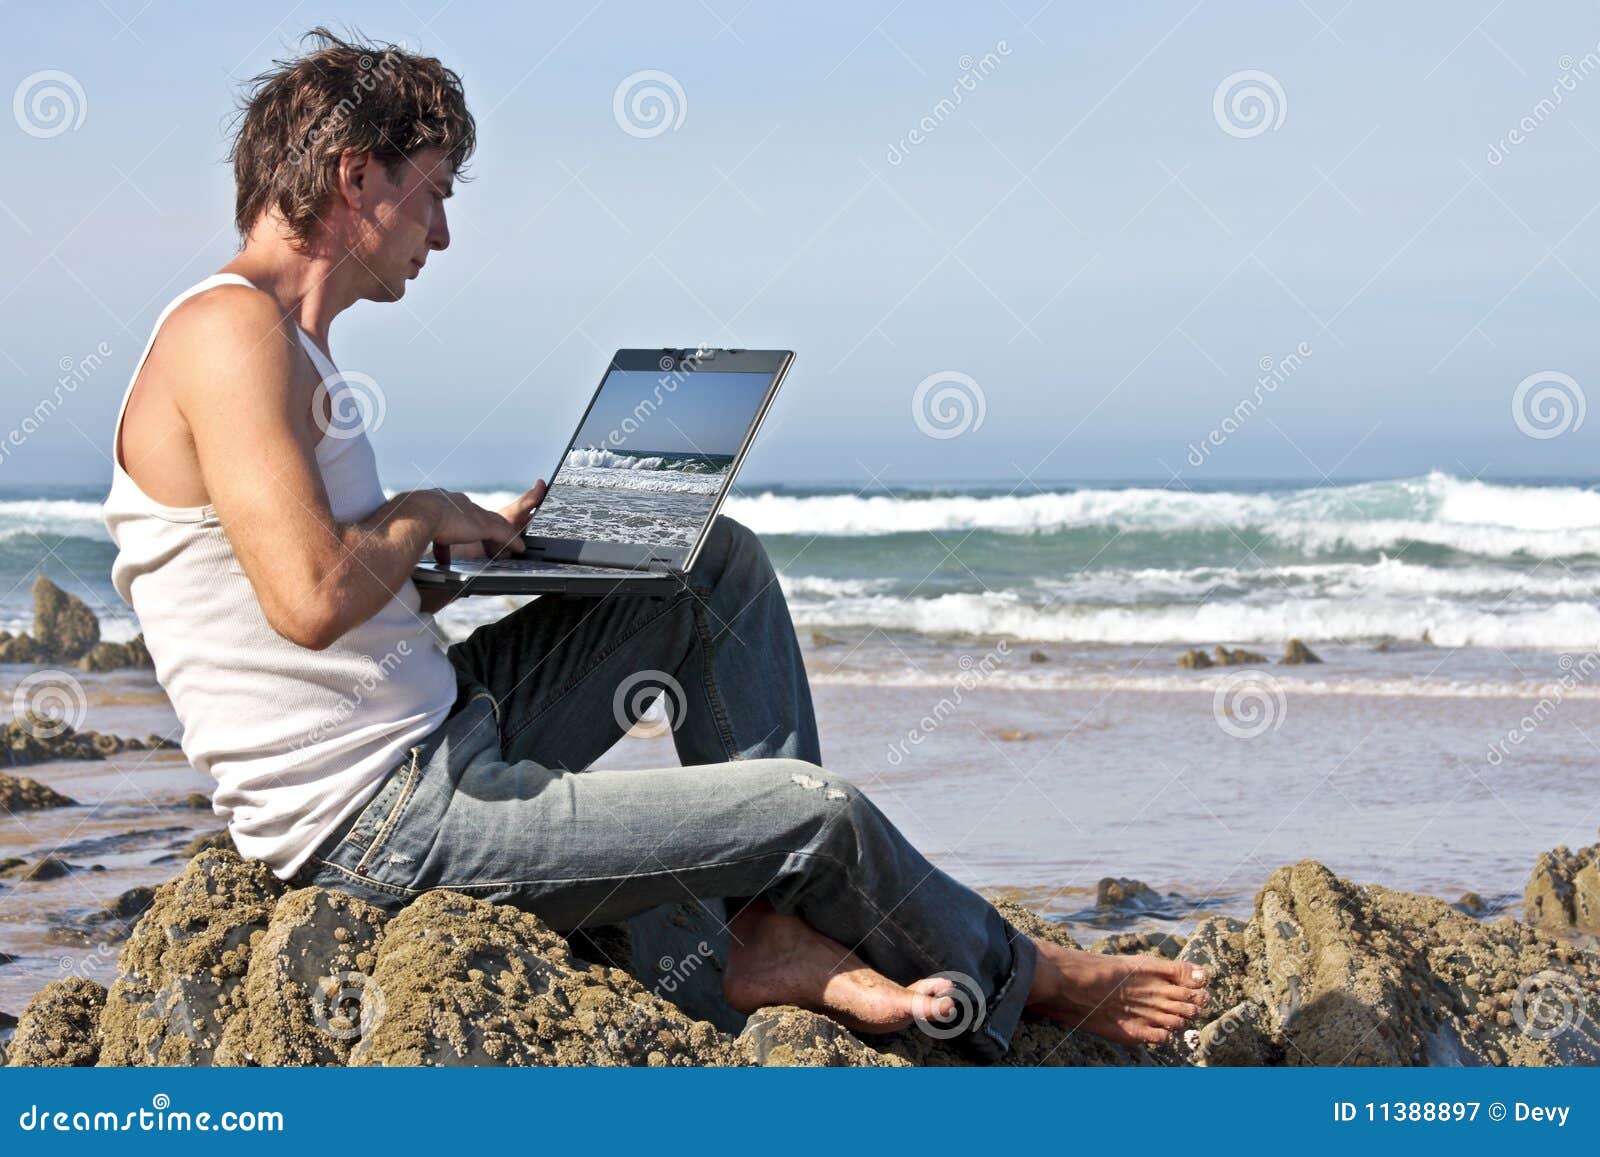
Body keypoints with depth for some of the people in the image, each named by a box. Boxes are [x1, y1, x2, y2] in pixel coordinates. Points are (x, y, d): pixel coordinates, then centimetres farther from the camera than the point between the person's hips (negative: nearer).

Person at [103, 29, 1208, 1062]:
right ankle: (1010, 979, 23)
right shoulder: (229, 330, -18)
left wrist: (479, 541, 8)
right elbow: (312, 600, -30)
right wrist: (421, 518, -11)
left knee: (722, 567, 14)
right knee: (817, 806, -8)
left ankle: (779, 930, 5)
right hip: (383, 821, -11)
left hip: (438, 737, 11)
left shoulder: (287, 342, 15)